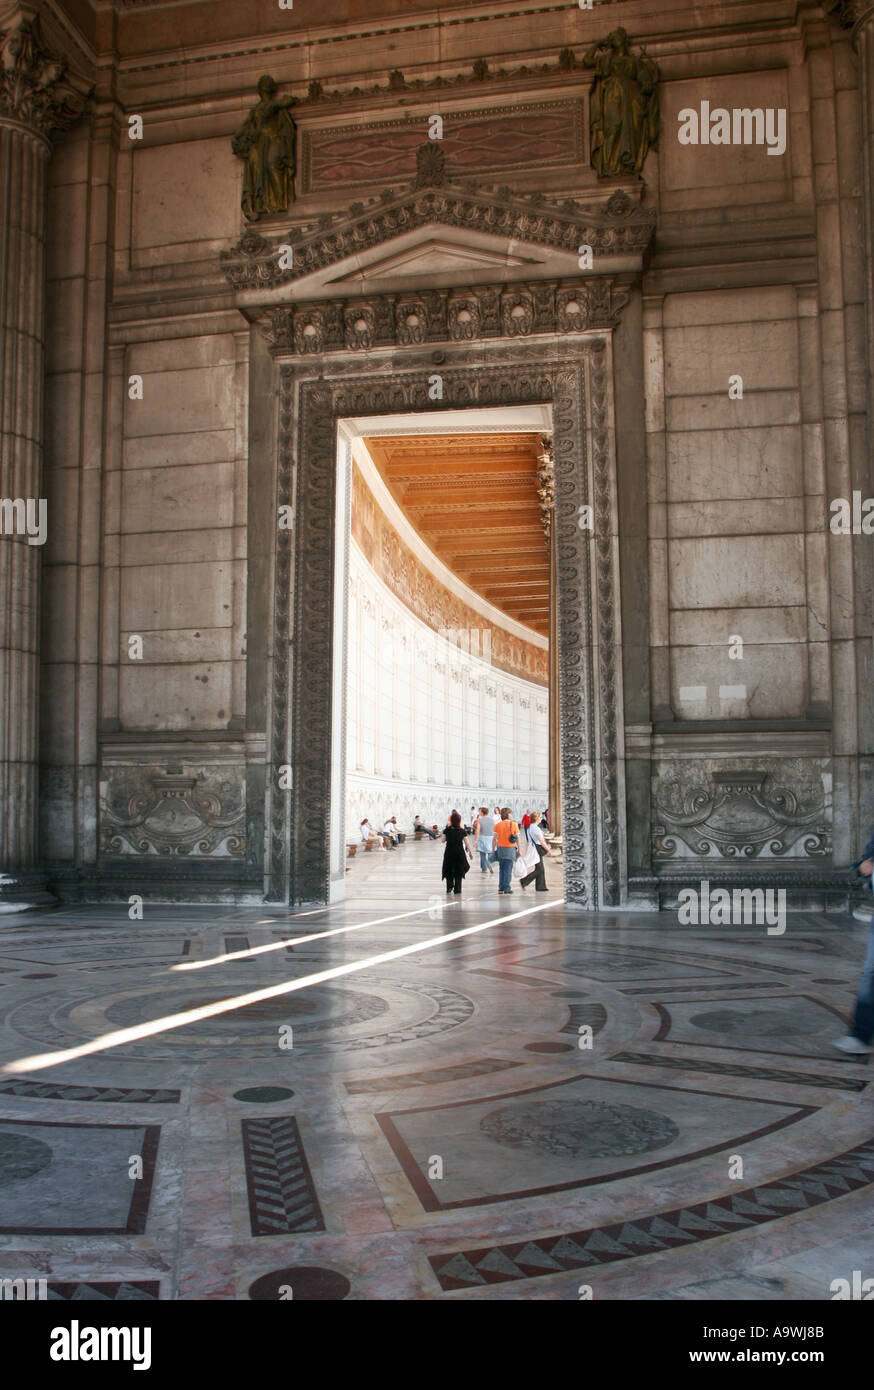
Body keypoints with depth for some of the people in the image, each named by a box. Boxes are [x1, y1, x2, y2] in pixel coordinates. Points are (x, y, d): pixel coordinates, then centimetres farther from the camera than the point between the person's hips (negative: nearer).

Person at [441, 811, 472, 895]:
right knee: (458, 871, 9)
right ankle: (457, 889, 9)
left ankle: (449, 887, 5)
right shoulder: (462, 831, -7)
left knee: (448, 870, 14)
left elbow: (443, 840, 2)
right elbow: (467, 843, -2)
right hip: (459, 852, 0)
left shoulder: (447, 830, -6)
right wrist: (470, 852, 8)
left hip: (449, 852, 1)